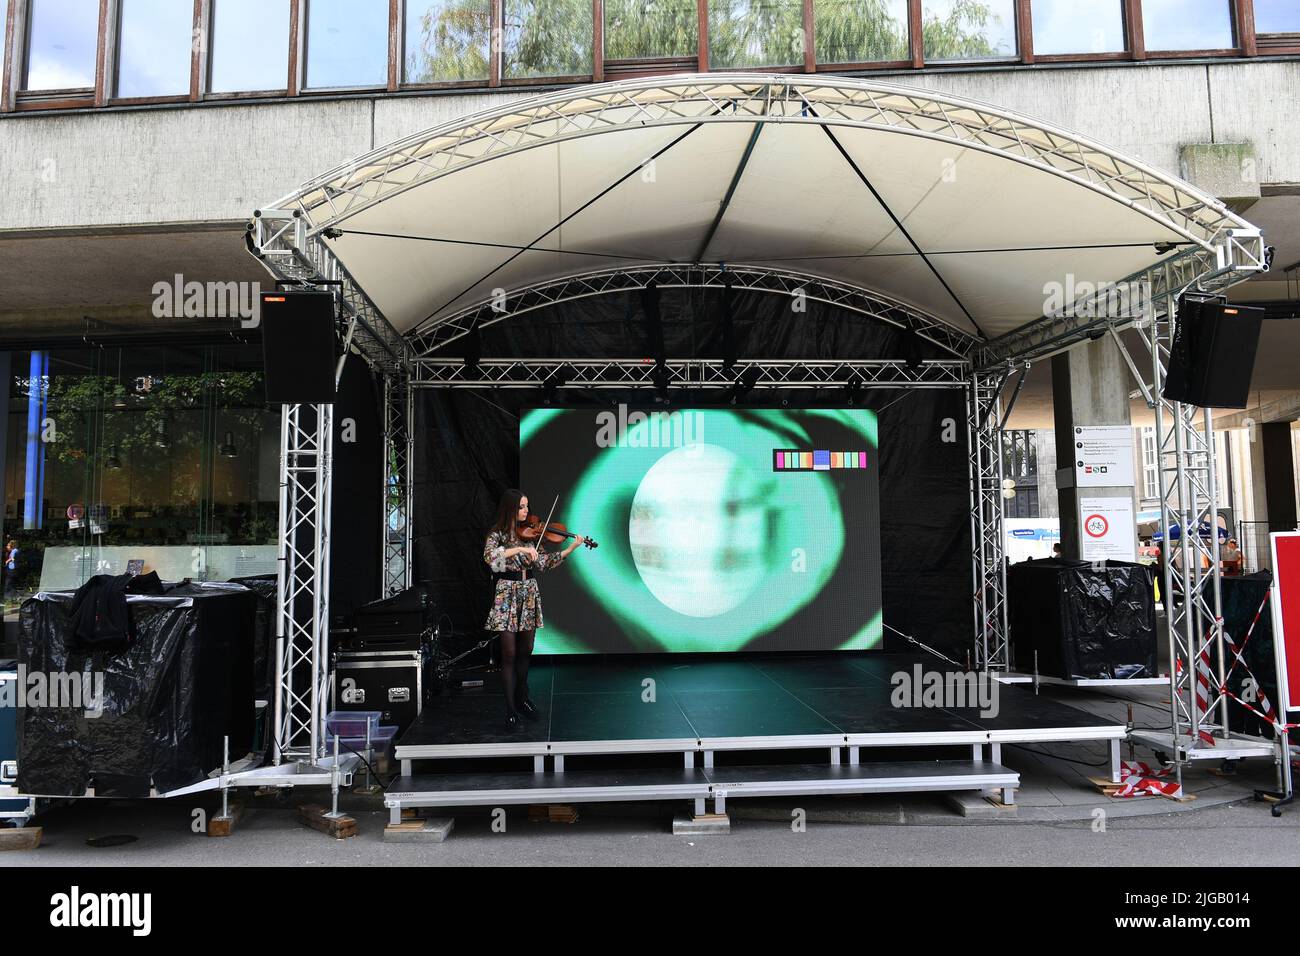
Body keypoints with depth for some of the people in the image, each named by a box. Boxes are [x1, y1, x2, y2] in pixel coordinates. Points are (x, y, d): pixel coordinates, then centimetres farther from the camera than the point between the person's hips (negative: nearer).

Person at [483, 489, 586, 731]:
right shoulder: (497, 534, -6)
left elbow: (542, 563, 4)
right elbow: (490, 556, -25)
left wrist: (571, 548, -4)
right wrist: (520, 549, -30)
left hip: (529, 595, 5)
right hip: (507, 595, -5)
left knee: (525, 652, 13)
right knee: (509, 654, -4)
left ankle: (522, 697, 30)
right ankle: (511, 710, 2)